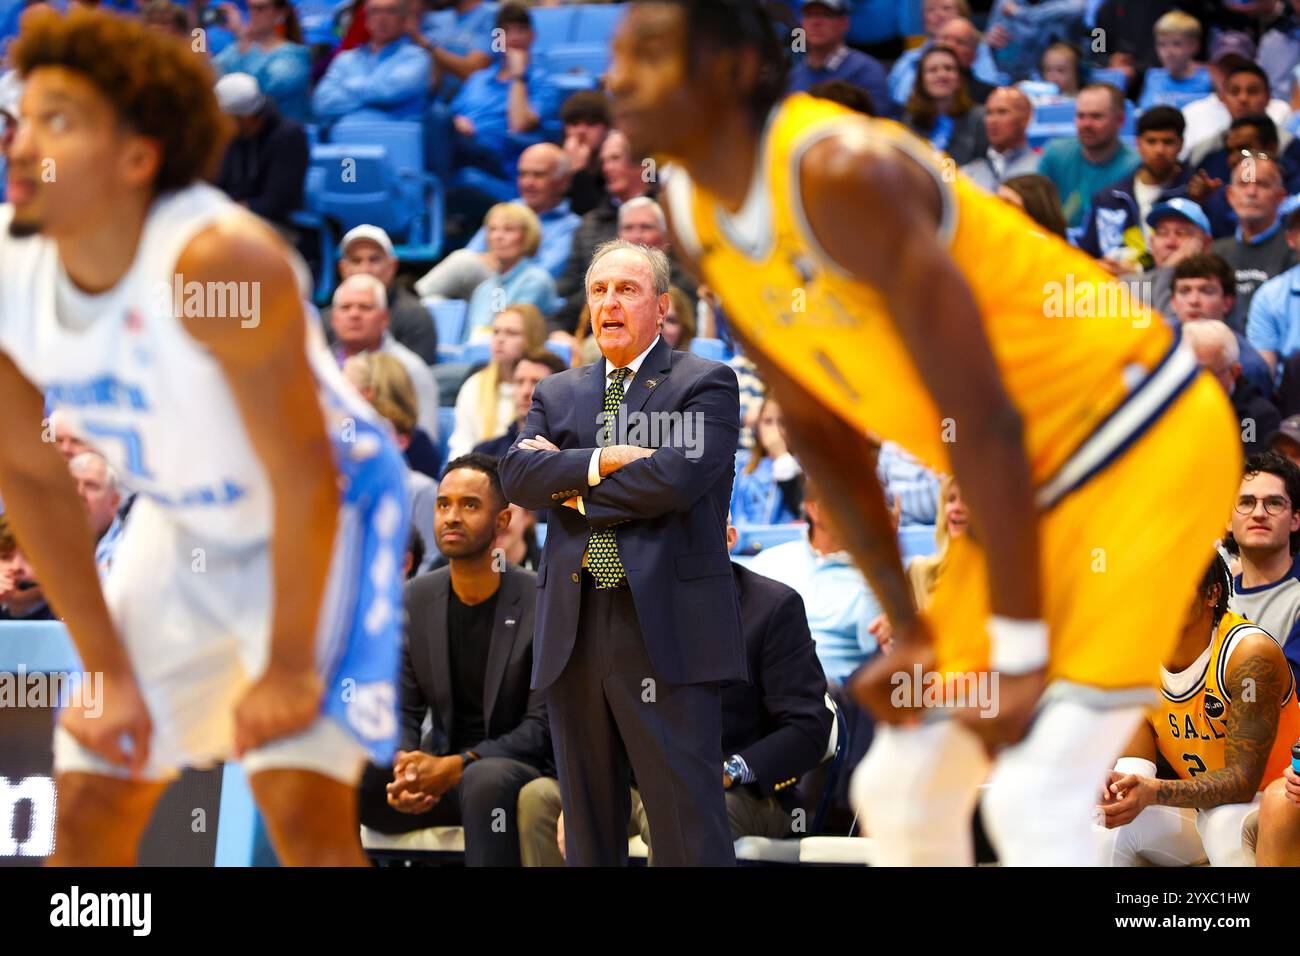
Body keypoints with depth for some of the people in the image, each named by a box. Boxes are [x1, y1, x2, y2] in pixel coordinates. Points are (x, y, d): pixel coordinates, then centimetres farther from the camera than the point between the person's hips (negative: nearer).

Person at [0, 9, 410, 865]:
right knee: (90, 802, 4)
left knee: (302, 803, -18)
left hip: (325, 514, -6)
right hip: (181, 529, 6)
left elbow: (304, 474, -27)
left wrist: (290, 668, -19)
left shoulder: (219, 262, -35)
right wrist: (111, 674, -3)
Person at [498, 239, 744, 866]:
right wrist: (603, 461, -11)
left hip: (665, 631, -6)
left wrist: (571, 483, -3)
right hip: (574, 636, 6)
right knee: (588, 824, 8)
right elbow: (517, 475, 2)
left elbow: (677, 476, -14)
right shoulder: (558, 394, 19)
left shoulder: (706, 385, 3)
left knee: (688, 827, -9)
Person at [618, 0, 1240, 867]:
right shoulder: (695, 219, -1)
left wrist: (1021, 652, -22)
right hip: (1035, 480, 9)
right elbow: (821, 432, 11)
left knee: (1034, 800, -19)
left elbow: (982, 422, -27)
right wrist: (909, 632, 9)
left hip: (1145, 443, -9)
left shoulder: (845, 174, -27)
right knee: (902, 788, 11)